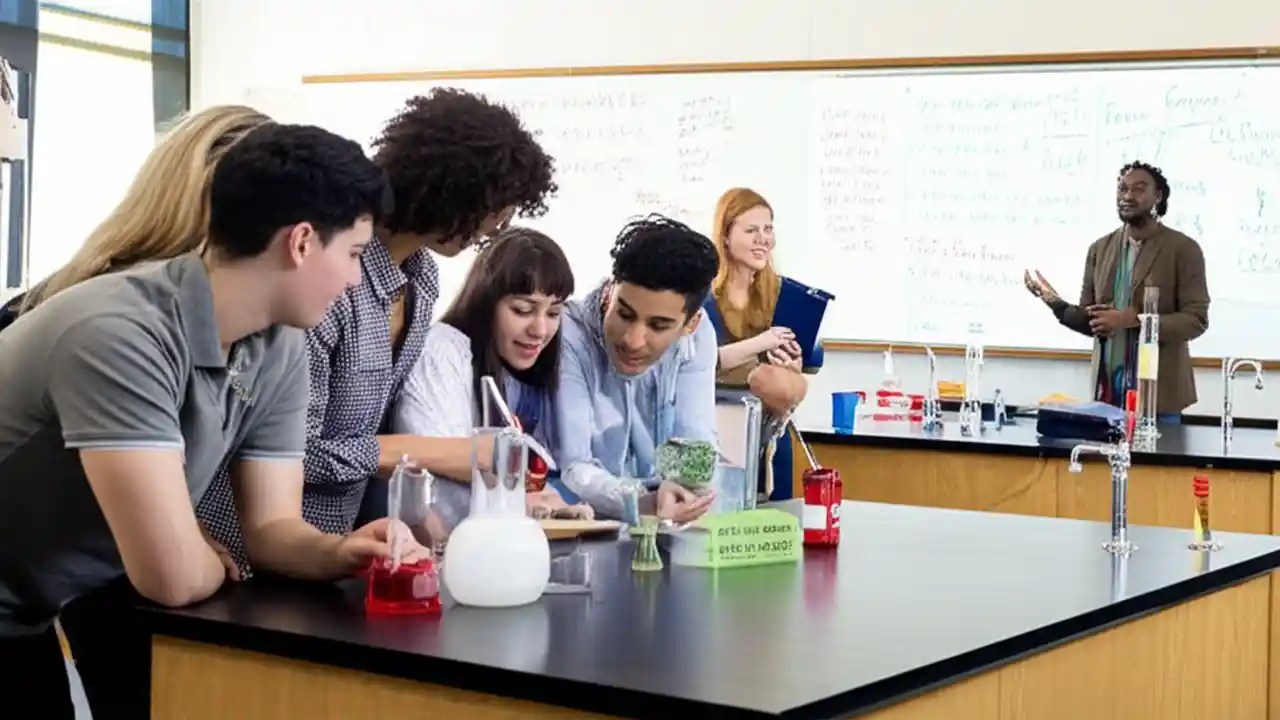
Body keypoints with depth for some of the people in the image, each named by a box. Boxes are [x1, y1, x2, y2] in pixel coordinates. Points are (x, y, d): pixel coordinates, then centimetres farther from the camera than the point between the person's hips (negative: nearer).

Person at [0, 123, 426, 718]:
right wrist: (217, 566, -13)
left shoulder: (280, 349, -7)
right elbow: (175, 574, -34)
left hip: (69, 601, 7)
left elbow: (271, 526, -5)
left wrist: (338, 552, -25)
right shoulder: (119, 335, -32)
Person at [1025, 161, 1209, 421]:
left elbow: (1196, 320, -10)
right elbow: (1089, 321, 12)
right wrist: (1056, 303, -8)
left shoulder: (1183, 249, -5)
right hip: (1107, 388, 4)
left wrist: (1134, 320, -21)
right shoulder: (1100, 249, 10)